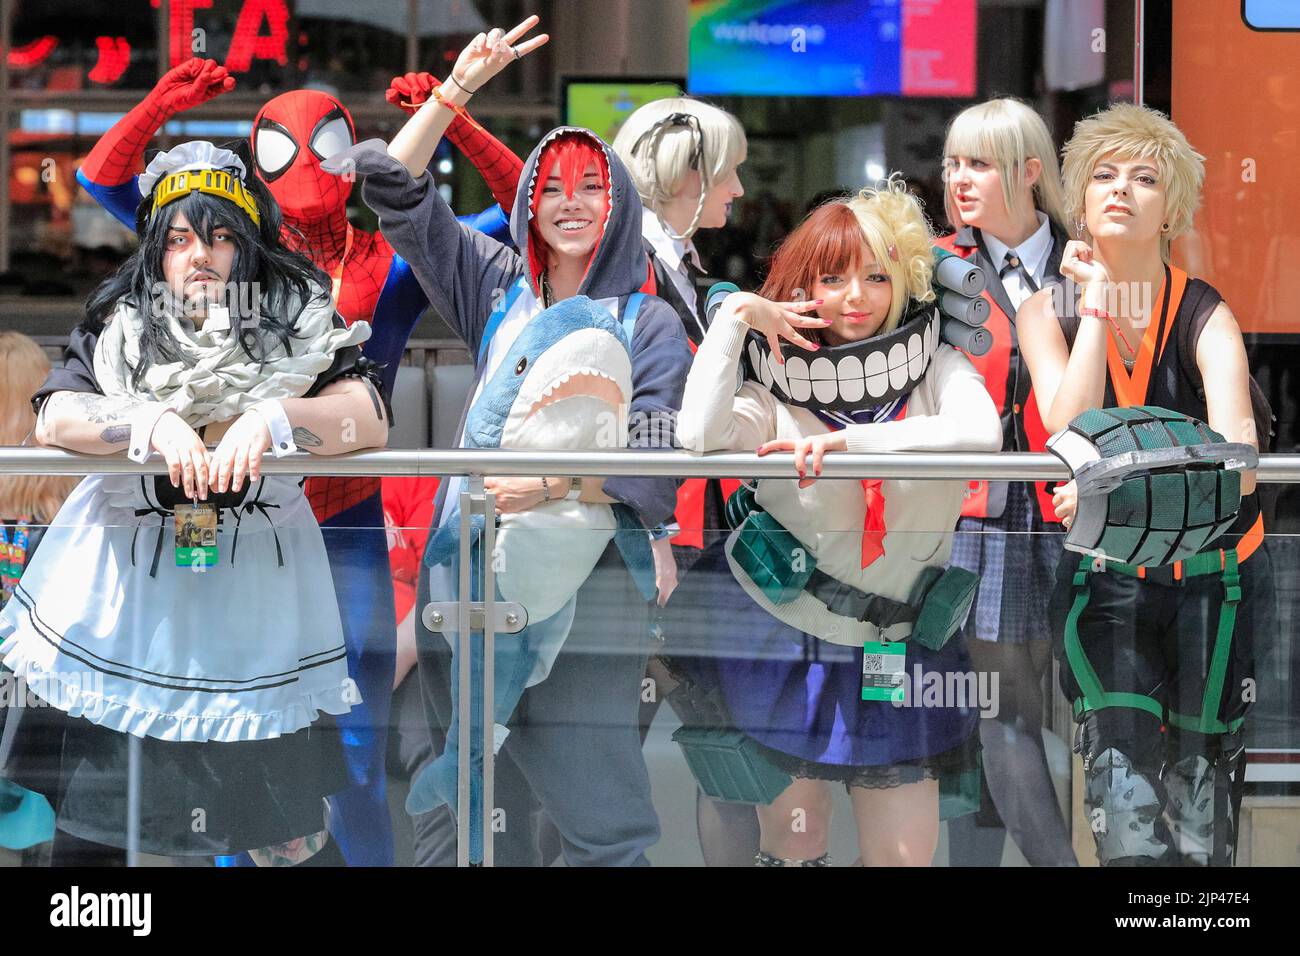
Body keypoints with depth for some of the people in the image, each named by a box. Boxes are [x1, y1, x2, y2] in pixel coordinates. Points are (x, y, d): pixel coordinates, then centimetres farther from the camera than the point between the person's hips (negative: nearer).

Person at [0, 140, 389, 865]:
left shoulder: (299, 325, 1)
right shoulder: (122, 329, 5)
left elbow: (370, 419, -12)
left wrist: (272, 418, -27)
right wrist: (152, 422, -24)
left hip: (253, 584, -1)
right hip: (123, 582, 1)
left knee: (287, 835, -2)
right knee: (86, 815, 5)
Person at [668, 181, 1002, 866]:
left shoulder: (937, 368, -3)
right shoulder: (779, 393, -5)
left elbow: (980, 433, -24)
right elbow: (698, 436, -24)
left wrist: (851, 440, -29)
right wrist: (735, 314, -17)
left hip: (894, 644, 1)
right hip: (775, 632, -1)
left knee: (904, 854, 2)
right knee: (792, 847, 5)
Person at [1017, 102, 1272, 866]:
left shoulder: (1205, 315, -10)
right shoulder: (1048, 313, -2)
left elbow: (1236, 457, -29)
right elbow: (1071, 431, -20)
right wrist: (1097, 306, -17)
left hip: (1211, 574, 0)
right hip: (1108, 578, 1)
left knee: (1203, 821, 4)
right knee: (1130, 822, -13)